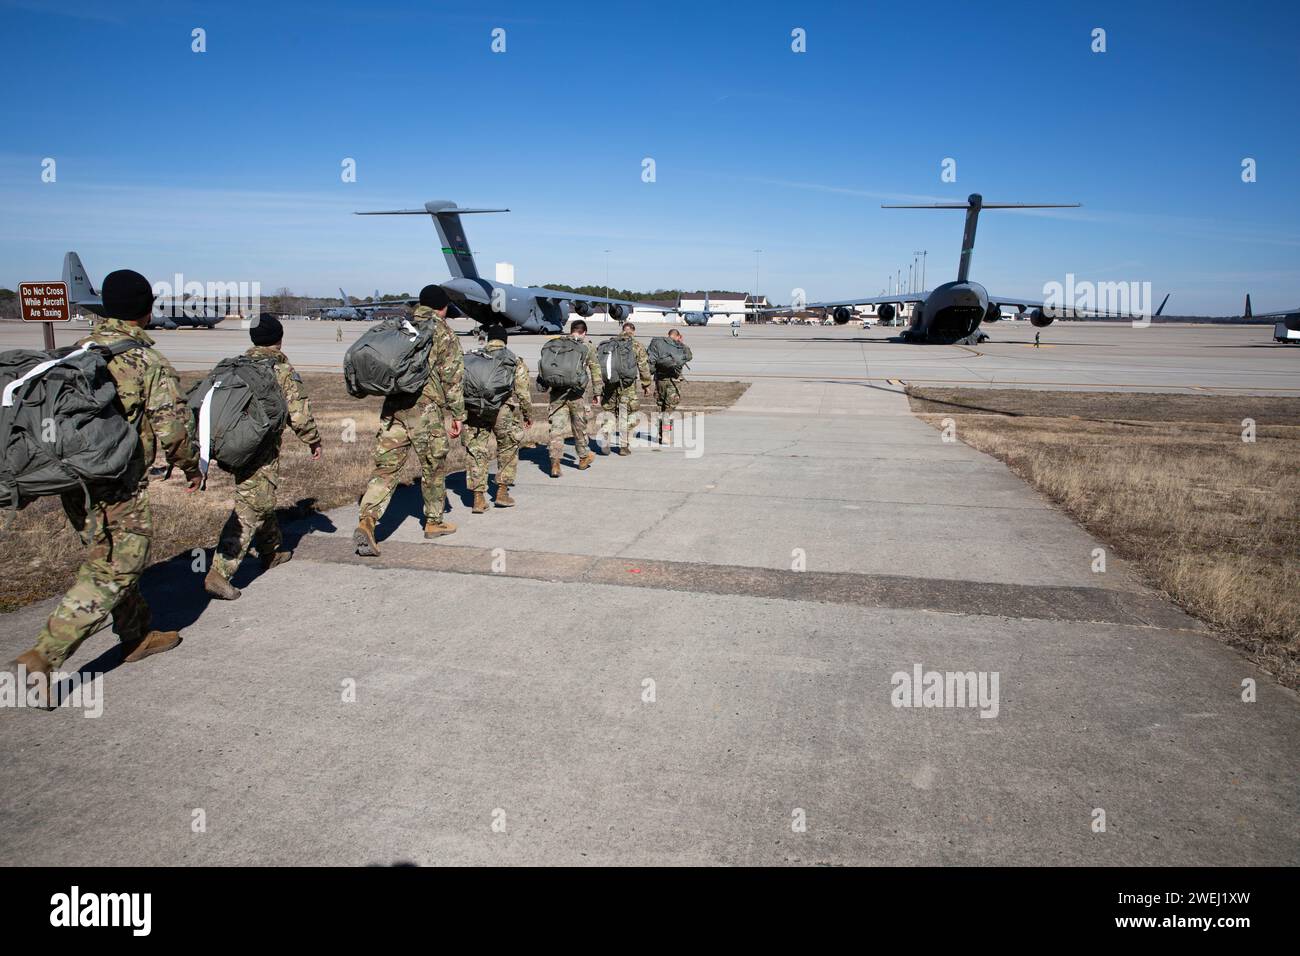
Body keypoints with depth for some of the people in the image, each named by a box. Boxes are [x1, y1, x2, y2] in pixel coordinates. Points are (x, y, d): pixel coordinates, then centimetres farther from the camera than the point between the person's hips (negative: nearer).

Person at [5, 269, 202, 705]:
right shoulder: (150, 363, -12)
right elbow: (172, 428, -13)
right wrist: (190, 468, 4)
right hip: (117, 488, -8)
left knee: (112, 560, 21)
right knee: (113, 572, -1)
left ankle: (137, 636, 34)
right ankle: (43, 657, -7)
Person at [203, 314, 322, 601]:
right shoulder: (282, 370, -9)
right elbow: (299, 413, -11)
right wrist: (314, 441, 4)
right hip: (261, 449, -8)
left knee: (262, 500, 25)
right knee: (250, 510, -6)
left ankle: (272, 552, 41)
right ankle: (219, 574, -13)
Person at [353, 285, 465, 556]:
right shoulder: (443, 332, -2)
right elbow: (452, 378, -6)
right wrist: (458, 415, -1)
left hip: (393, 405, 5)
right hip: (427, 408, -5)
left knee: (385, 467, 3)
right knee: (433, 466, 12)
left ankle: (366, 522, -12)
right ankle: (434, 522, 26)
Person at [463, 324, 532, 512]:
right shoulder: (515, 361, 5)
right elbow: (522, 392, 2)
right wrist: (528, 415, 14)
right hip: (503, 410, -2)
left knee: (477, 452, 8)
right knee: (508, 449, 18)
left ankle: (479, 498, 6)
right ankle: (502, 491, 19)